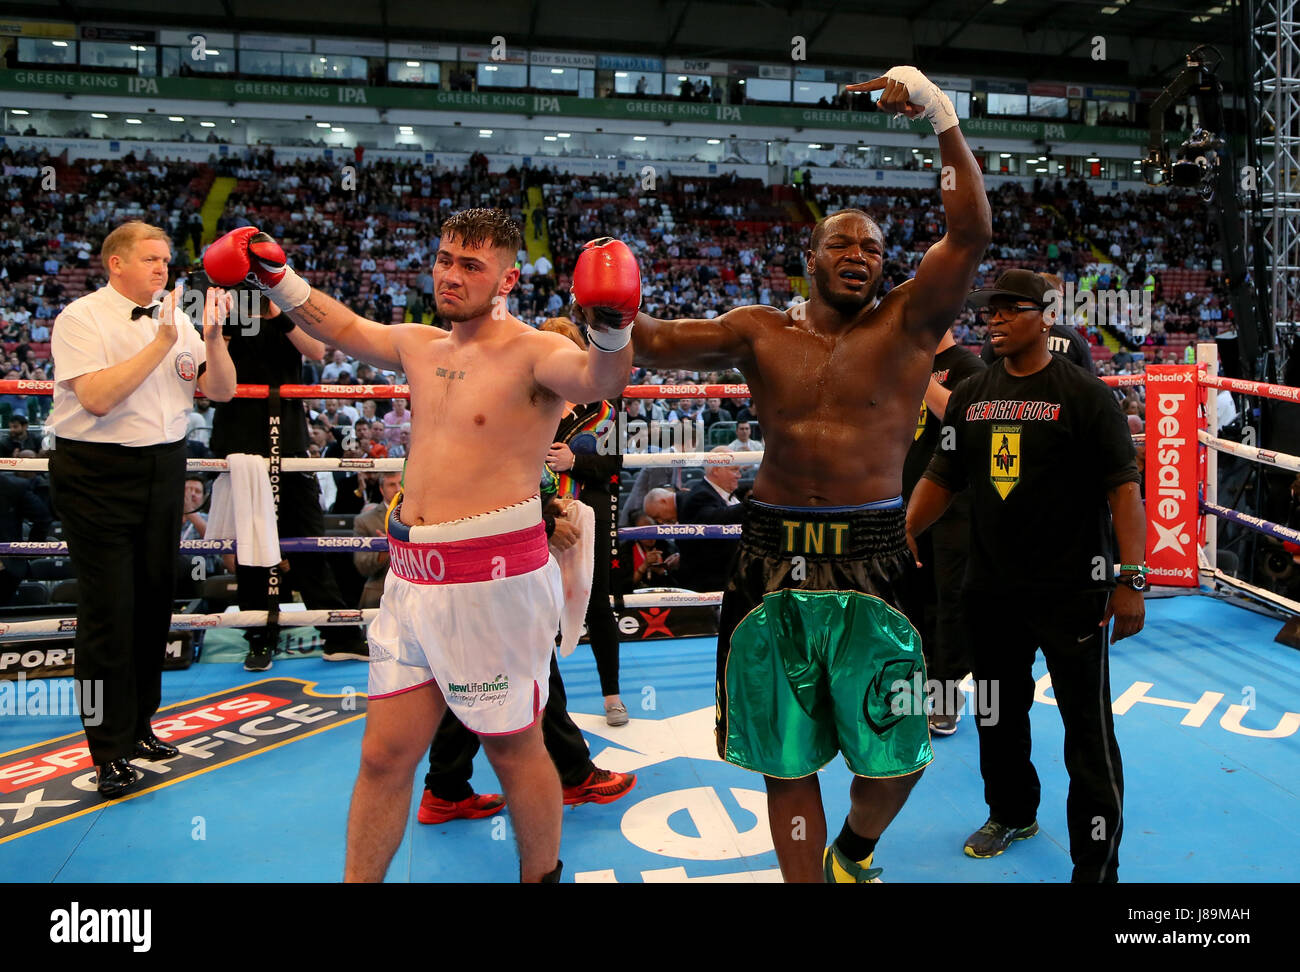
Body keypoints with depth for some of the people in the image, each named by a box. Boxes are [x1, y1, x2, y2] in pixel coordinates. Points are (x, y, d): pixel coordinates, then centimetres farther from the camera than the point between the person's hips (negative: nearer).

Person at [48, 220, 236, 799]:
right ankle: (110, 752, 7)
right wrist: (161, 343, -21)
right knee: (108, 610, -4)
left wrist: (211, 336, -10)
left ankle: (139, 725, 27)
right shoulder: (82, 318, -8)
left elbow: (221, 390, 6)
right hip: (97, 474, -6)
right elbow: (97, 397, -21)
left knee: (154, 599, 11)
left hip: (163, 468, 6)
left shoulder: (176, 320, 10)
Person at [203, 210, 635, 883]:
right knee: (384, 754, 11)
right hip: (411, 575, 7)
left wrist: (612, 334, -50)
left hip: (493, 580, -6)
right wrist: (278, 279, 27)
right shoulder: (421, 347, 12)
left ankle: (542, 875, 30)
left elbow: (598, 380, -31)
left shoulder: (532, 353, -10)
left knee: (514, 750, 8)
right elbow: (342, 328, 29)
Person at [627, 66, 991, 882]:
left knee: (894, 758, 9)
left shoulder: (907, 324, 3)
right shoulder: (762, 332, 7)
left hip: (872, 560, -1)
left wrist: (942, 117, -12)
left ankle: (852, 854, 41)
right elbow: (657, 343, 0)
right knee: (786, 762, 12)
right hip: (775, 560, 1)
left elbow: (971, 234, -8)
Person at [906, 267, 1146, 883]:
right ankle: (1011, 814, 42)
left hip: (1072, 594, -5)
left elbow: (1123, 487, -11)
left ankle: (1095, 865, 12)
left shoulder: (1086, 395, -7)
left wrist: (1131, 577, -16)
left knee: (1088, 730, 0)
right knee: (997, 716, 19)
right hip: (990, 590, 5)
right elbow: (941, 479, 12)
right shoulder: (969, 397, 7)